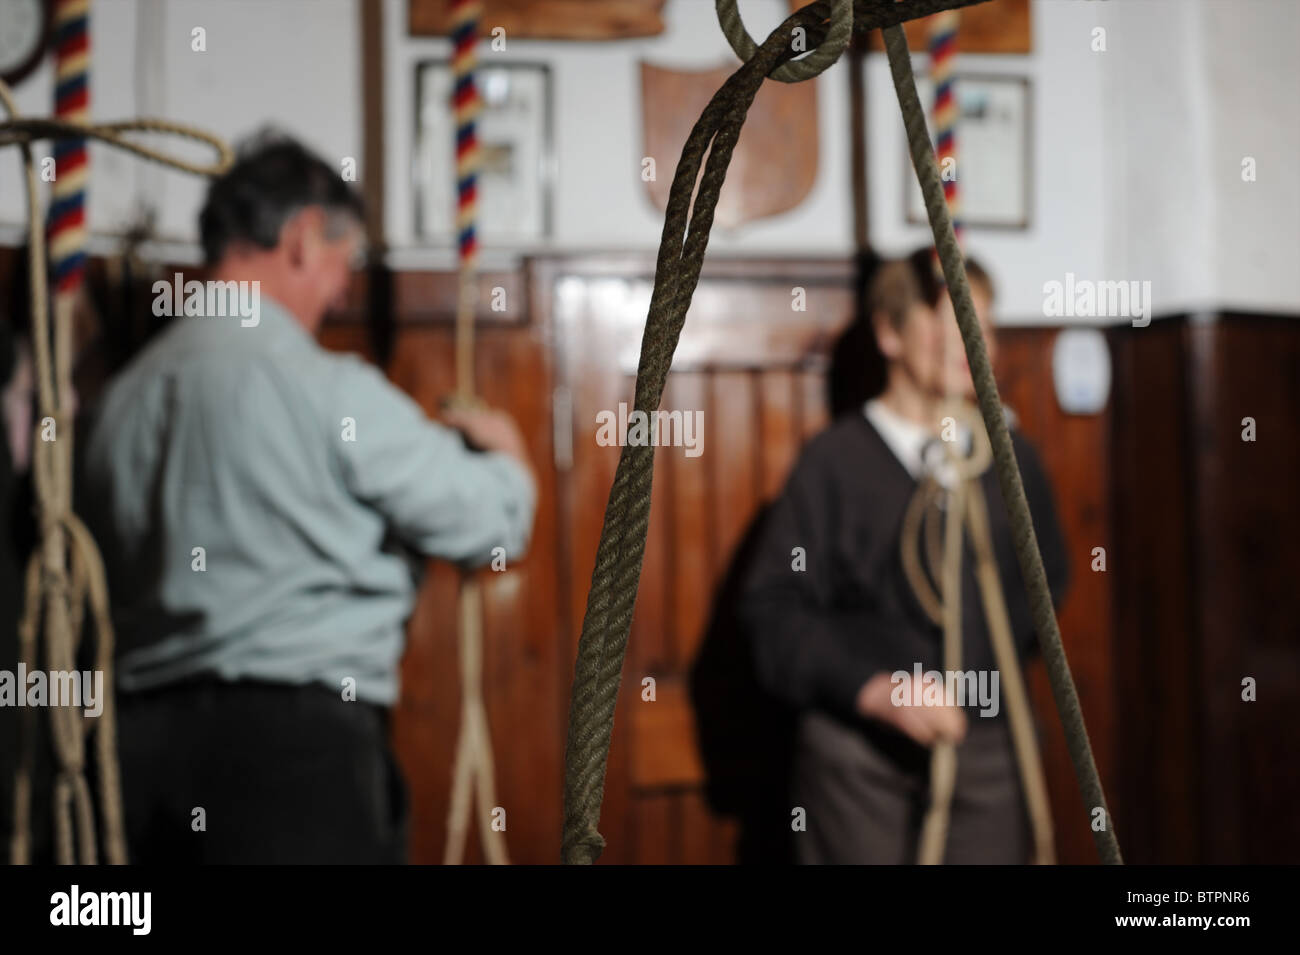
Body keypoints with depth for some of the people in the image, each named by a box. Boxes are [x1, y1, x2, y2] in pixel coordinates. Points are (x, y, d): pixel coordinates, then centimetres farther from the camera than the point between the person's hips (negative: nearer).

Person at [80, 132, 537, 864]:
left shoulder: (127, 396, 11)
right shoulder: (326, 390, -10)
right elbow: (490, 525, -5)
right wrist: (504, 448, 20)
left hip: (149, 728, 7)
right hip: (299, 738, -7)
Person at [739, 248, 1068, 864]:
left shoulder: (1011, 458, 8)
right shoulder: (836, 460, -4)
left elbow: (1045, 580, 19)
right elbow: (774, 607, -8)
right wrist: (876, 689, -18)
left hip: (987, 742, 3)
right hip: (859, 754, -3)